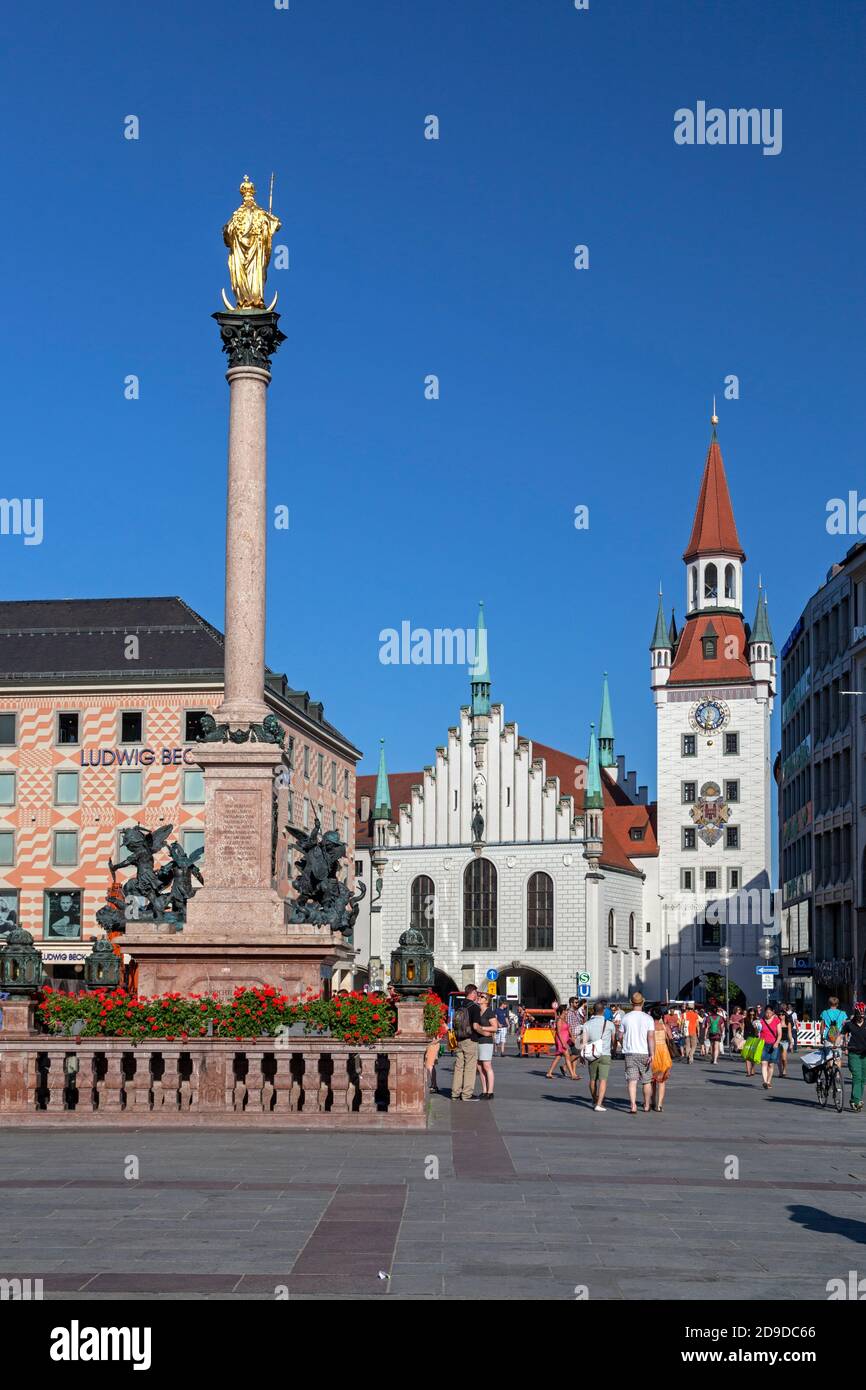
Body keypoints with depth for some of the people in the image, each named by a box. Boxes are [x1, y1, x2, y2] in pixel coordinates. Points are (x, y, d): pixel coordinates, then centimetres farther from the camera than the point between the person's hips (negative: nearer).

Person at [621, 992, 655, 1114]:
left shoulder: (626, 1018, 0)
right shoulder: (648, 1018, -4)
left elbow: (621, 1036, 6)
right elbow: (650, 1037, -12)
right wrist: (651, 1054, -14)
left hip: (630, 1053, 0)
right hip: (644, 1053, 0)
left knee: (632, 1080, -4)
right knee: (647, 1081, 14)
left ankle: (633, 1105, -19)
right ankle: (646, 1105, 24)